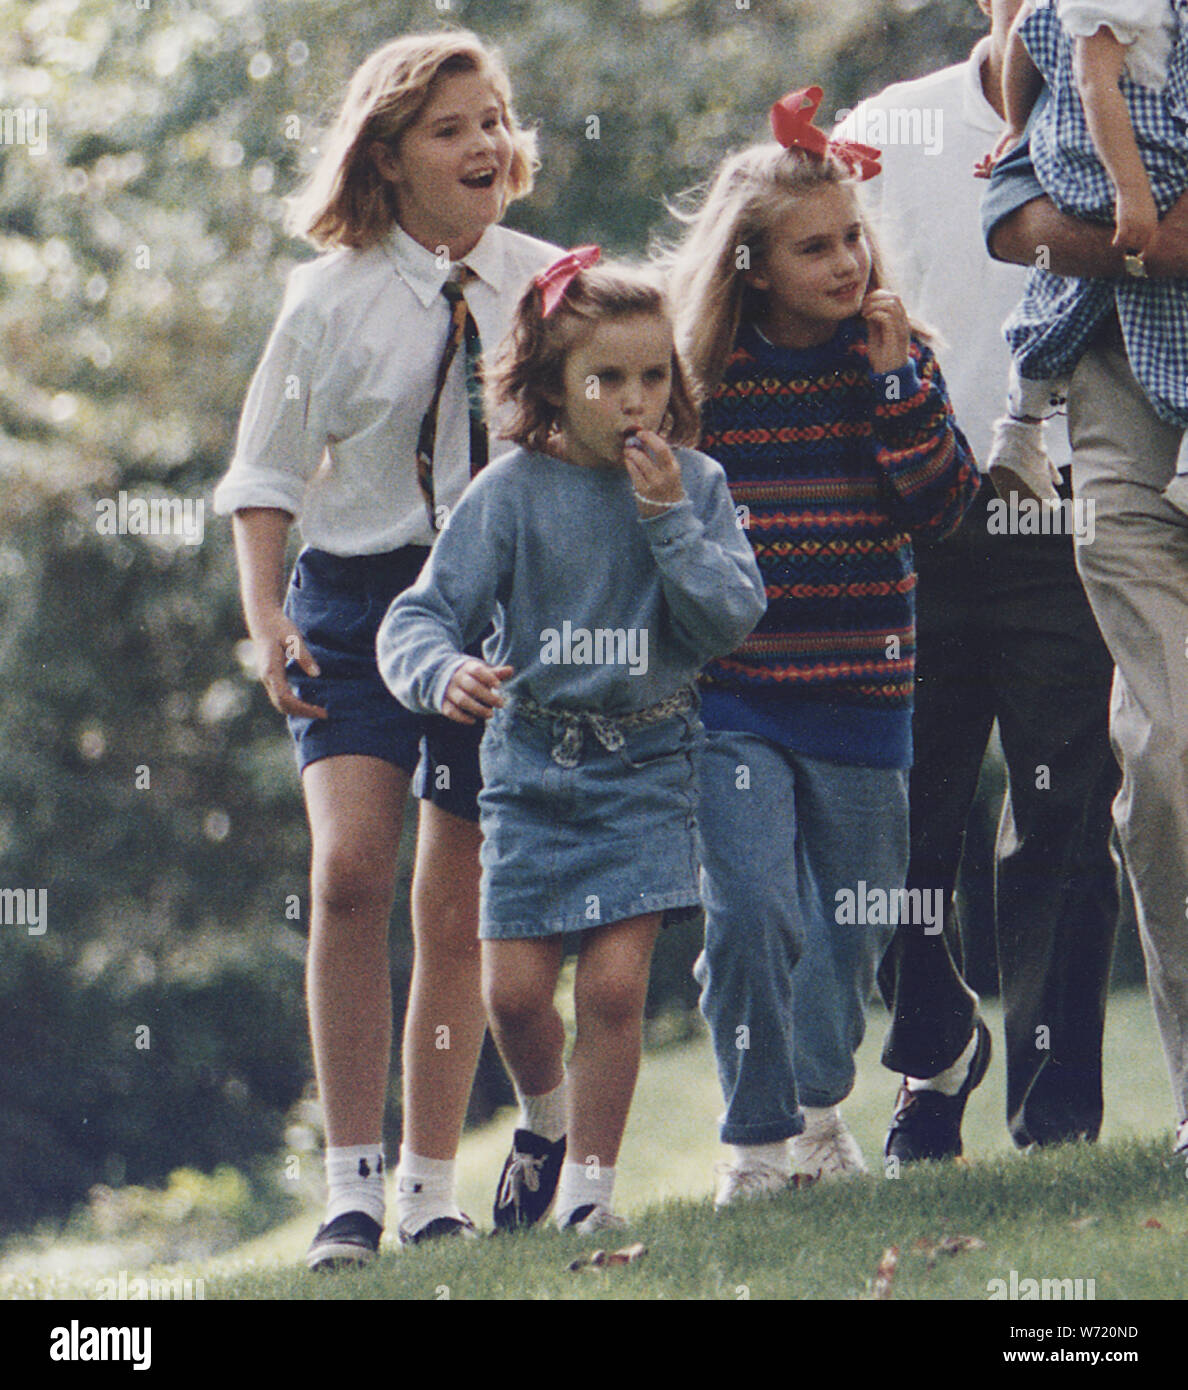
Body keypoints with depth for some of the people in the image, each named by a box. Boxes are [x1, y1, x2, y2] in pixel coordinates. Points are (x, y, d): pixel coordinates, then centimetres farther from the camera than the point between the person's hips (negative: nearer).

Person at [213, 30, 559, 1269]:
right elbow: (267, 471, 5)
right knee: (349, 866, -19)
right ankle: (351, 1182, -13)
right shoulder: (333, 298, -2)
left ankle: (431, 1189, 15)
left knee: (458, 906, 4)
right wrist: (264, 614, -6)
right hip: (358, 596, -2)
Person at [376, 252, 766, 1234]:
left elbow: (733, 620, -7)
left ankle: (589, 1182, 6)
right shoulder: (513, 493, -7)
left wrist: (668, 519, -17)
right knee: (513, 990, -3)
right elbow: (418, 617, -9)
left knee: (614, 984, -9)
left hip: (647, 764, 0)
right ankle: (547, 1115, 30)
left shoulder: (694, 486, -1)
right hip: (533, 760, 0)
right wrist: (445, 673, -31)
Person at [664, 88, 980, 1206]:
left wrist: (898, 379, -12)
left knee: (851, 923, 12)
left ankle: (818, 1105, 35)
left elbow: (939, 506, -5)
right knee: (750, 912, -14)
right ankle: (758, 1140, -2)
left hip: (860, 691, 3)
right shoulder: (700, 375, -2)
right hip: (732, 699, -3)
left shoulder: (893, 357, 4)